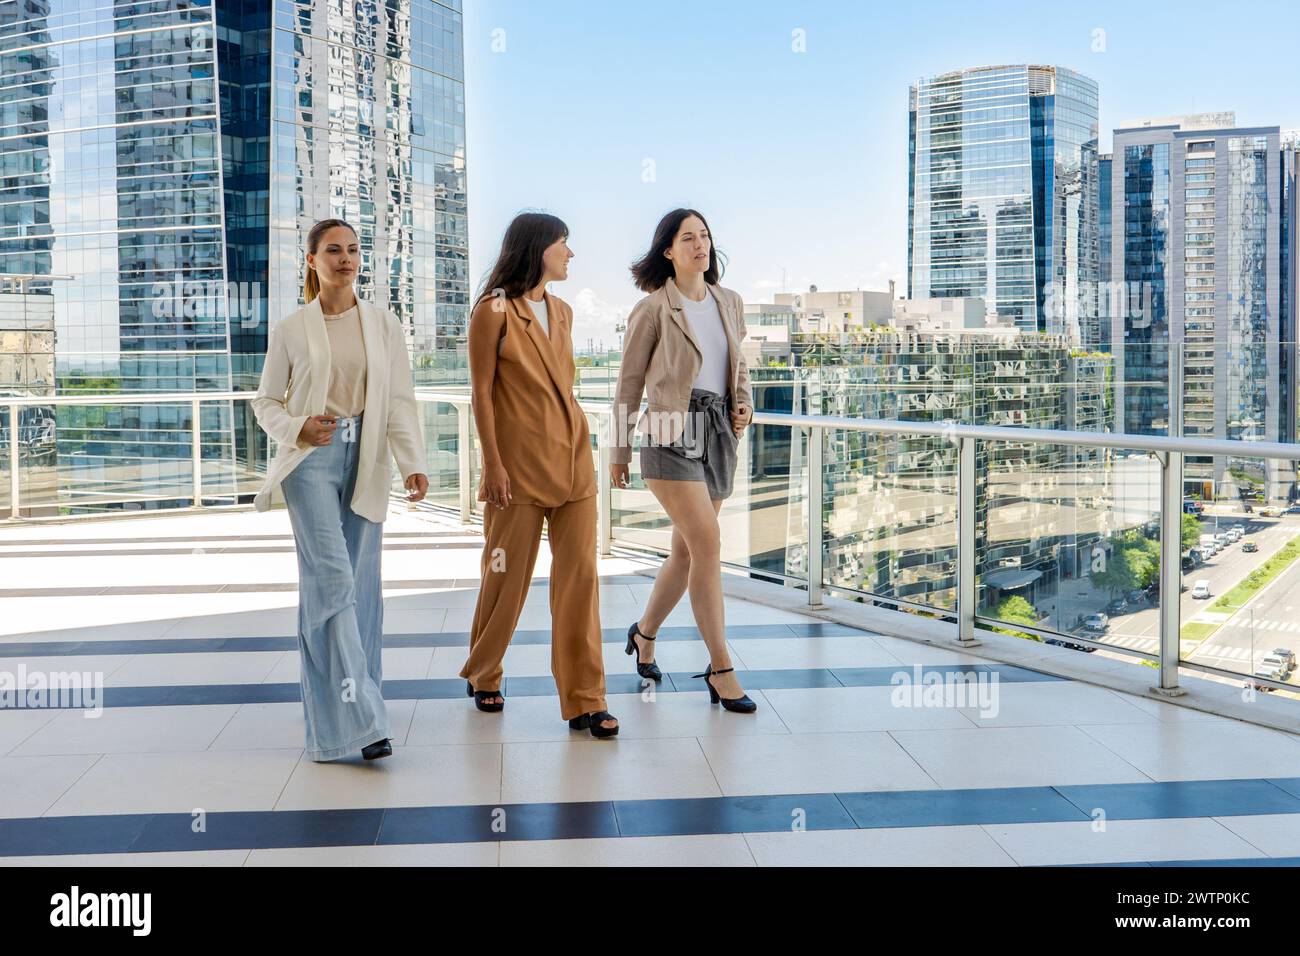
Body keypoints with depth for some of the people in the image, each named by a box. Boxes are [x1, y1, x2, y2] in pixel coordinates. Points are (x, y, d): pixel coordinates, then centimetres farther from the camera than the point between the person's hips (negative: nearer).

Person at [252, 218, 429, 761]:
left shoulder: (384, 325, 8)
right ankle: (353, 716, -13)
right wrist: (297, 429, -11)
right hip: (313, 458, -3)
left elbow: (400, 401, 3)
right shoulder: (291, 329, 4)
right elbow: (266, 401, 10)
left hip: (365, 461, 3)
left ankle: (331, 711, 17)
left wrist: (413, 464, -11)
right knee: (333, 578, -14)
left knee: (362, 585, 5)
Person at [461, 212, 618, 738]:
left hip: (572, 461, 6)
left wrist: (577, 448, 16)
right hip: (519, 463, -5)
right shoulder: (495, 310, -6)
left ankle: (585, 701, 4)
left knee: (579, 576, 0)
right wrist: (493, 464, -12)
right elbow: (482, 392, -7)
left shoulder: (562, 312, 14)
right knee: (507, 576, 6)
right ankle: (482, 675, 30)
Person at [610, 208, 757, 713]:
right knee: (708, 543, -15)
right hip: (672, 432, -6)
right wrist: (619, 451, 4)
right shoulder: (653, 310, -4)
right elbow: (630, 383, 1)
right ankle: (720, 668, -8)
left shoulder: (729, 302, 12)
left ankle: (645, 633, 35)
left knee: (687, 550, 12)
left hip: (719, 433, 6)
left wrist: (743, 403, 5)